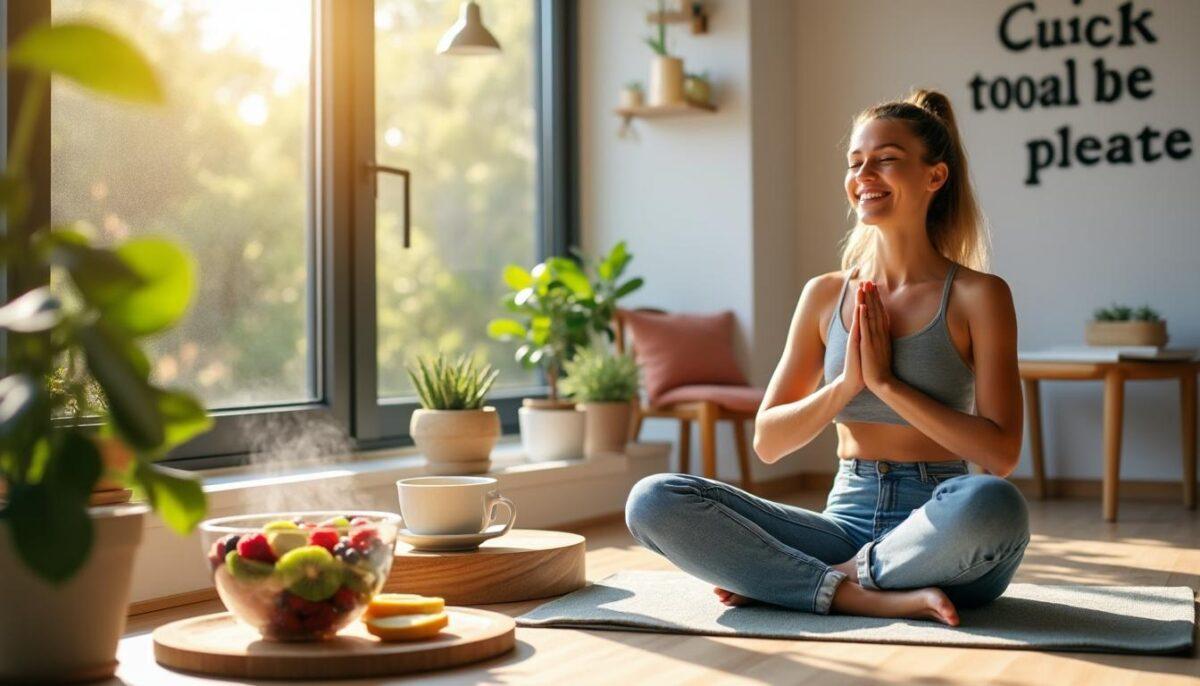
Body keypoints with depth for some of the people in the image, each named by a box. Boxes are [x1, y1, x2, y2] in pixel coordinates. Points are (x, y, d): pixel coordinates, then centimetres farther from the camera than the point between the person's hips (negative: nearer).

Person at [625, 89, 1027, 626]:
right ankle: (867, 596, -21)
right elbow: (767, 442, 7)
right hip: (846, 525, 3)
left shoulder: (977, 295, 0)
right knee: (653, 501, -16)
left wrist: (886, 382, -12)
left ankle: (837, 578, -14)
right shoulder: (825, 295, 10)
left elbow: (1000, 454, -10)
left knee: (992, 505, -40)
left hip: (941, 538, -3)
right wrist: (845, 385, -8)